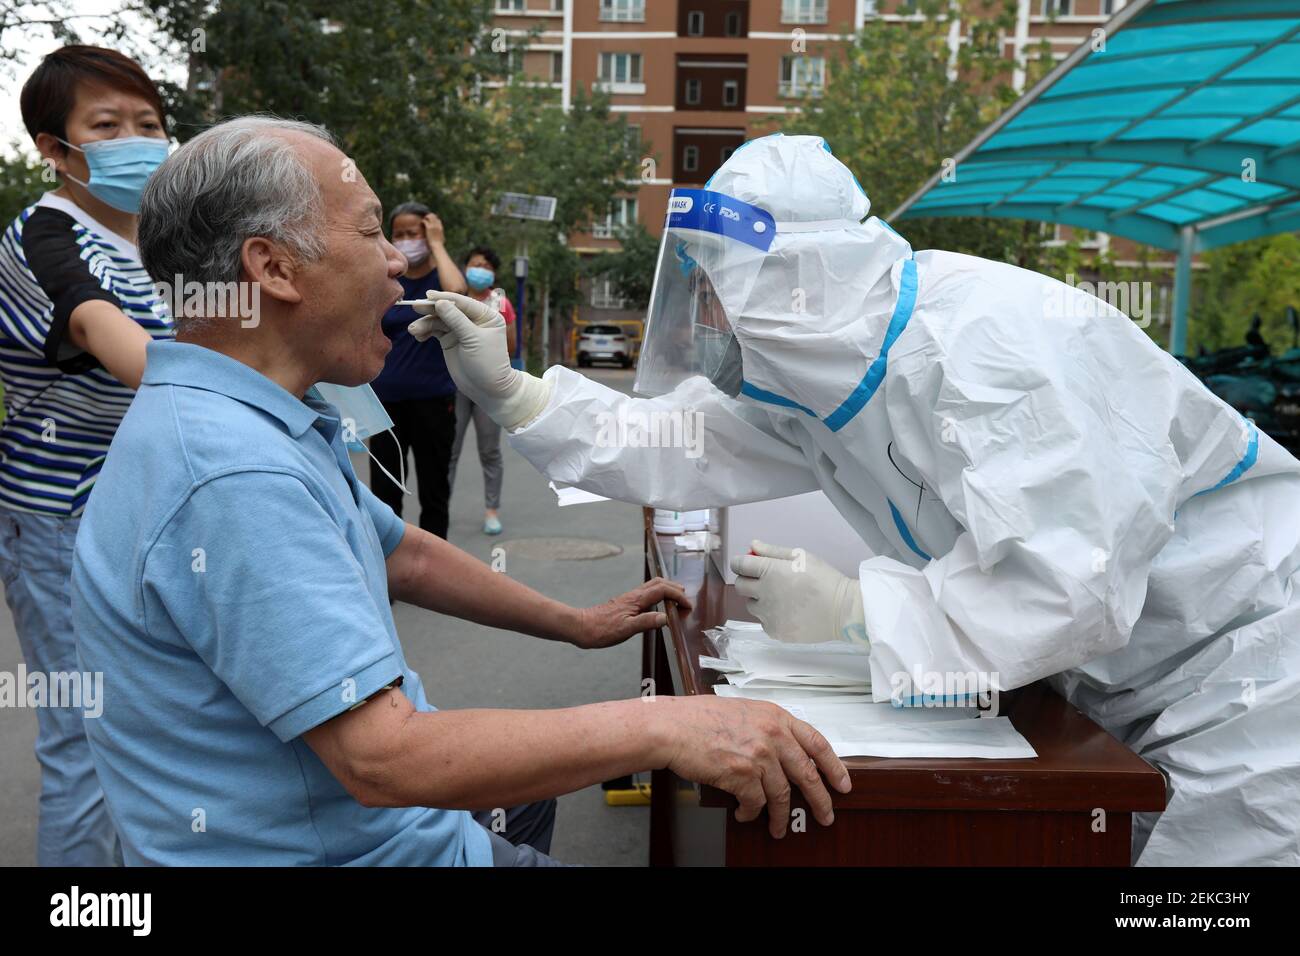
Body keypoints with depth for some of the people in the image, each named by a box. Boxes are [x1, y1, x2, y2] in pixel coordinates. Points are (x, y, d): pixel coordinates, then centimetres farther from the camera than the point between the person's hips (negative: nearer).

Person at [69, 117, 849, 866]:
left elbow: (402, 554, 17)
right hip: (362, 847, -9)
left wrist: (576, 624, 20)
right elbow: (383, 757, -32)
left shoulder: (270, 423, 6)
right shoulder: (231, 472, -28)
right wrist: (658, 727, -28)